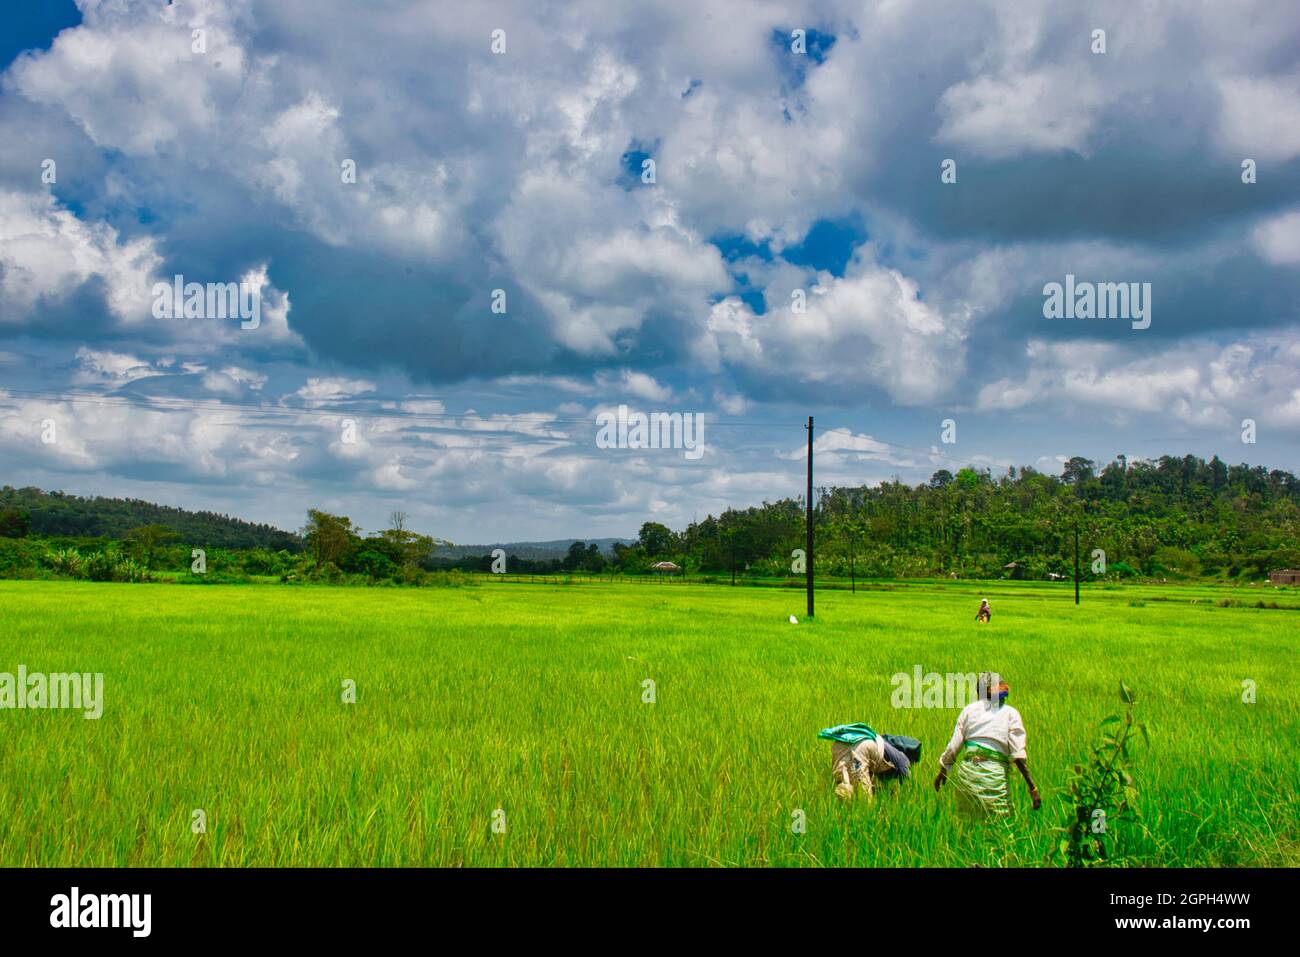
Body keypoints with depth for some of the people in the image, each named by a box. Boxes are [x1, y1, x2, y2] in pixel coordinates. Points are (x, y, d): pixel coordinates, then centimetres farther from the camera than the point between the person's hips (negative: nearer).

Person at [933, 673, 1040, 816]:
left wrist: (943, 770, 21)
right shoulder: (1010, 713, 5)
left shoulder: (969, 709, 9)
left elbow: (953, 746, 8)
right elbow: (1018, 754, -5)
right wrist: (1032, 786, -6)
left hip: (967, 771, 2)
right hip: (995, 773, -2)